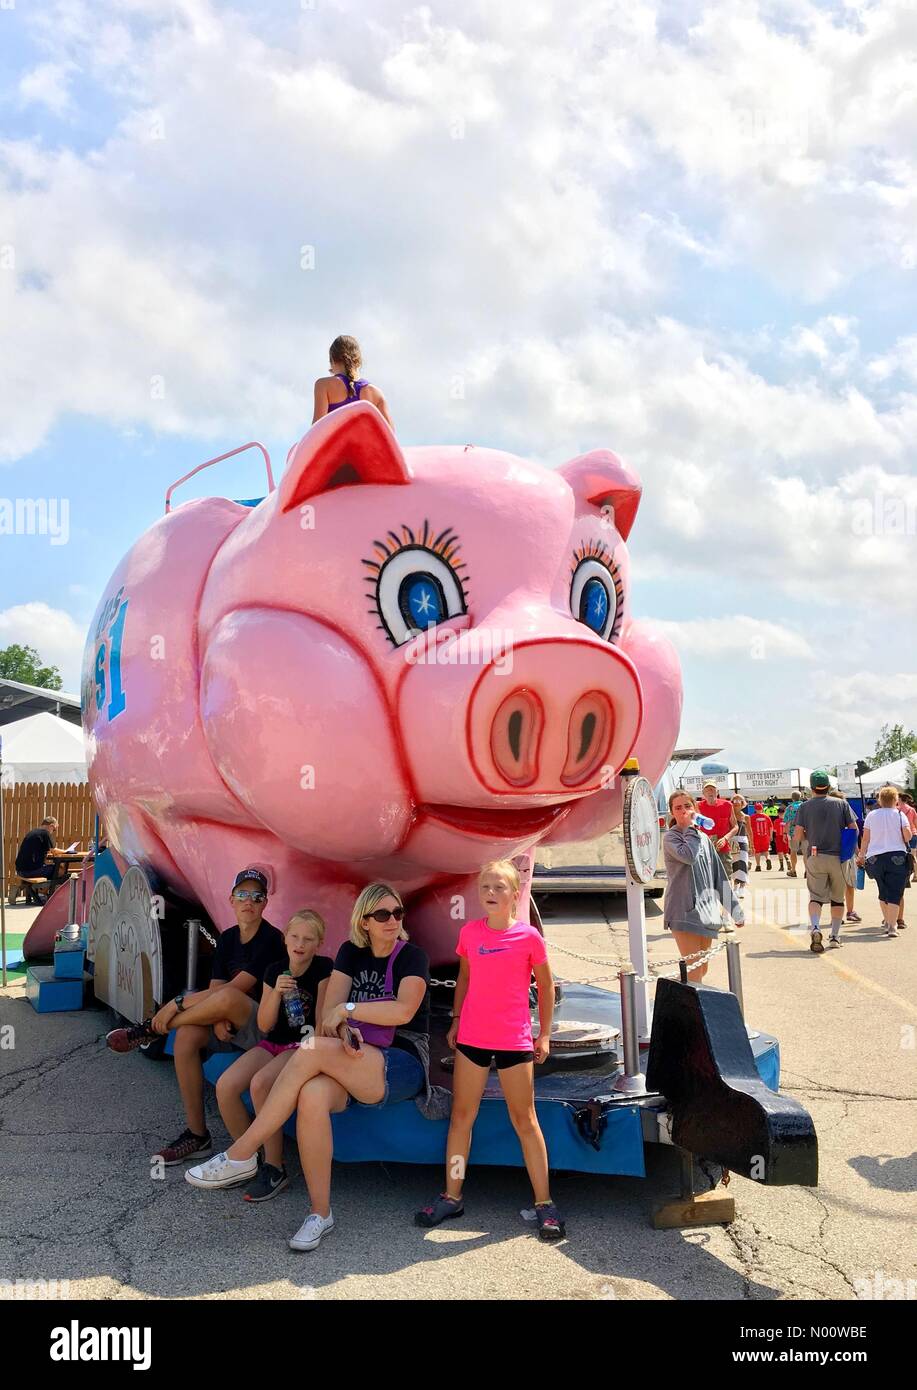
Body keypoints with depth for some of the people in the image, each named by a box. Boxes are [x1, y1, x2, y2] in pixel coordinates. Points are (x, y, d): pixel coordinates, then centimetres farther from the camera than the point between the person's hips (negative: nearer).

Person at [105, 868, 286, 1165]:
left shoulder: (271, 940, -13)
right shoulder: (227, 938, 10)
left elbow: (236, 989, -22)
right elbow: (214, 988, 3)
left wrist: (179, 1003, -22)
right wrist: (216, 1017, -21)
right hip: (230, 1026, 7)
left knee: (228, 997, -35)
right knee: (187, 1035, -23)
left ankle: (150, 1029, -12)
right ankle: (196, 1135, -14)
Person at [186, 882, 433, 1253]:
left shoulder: (411, 956, -2)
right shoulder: (351, 952, 12)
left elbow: (404, 1011, -18)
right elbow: (330, 1011, 4)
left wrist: (348, 1009, -14)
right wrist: (344, 1030, -18)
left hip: (402, 1065, -4)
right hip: (357, 1059, 4)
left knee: (311, 1051, -30)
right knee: (313, 1096, -33)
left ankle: (241, 1156, -22)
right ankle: (320, 1213, -21)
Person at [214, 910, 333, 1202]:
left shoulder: (324, 968, -7)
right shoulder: (275, 970, 5)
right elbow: (264, 1025, 2)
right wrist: (276, 993, -14)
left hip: (305, 1046, -5)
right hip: (274, 1043, 5)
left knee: (260, 1083, -32)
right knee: (225, 1086, -20)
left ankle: (275, 1168, -15)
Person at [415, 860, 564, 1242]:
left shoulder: (528, 937, -8)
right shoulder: (469, 932, 0)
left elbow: (545, 985, 3)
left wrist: (544, 1034, 4)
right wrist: (456, 1020, 13)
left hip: (515, 1040, -3)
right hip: (472, 1037, 3)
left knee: (524, 1120, 5)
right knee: (461, 1116, 9)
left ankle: (544, 1204, 14)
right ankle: (451, 1197, 21)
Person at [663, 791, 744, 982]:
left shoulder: (703, 838, 15)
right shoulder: (670, 837, -4)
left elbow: (718, 875, 18)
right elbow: (688, 856, -26)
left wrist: (735, 909, 17)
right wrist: (690, 828, -11)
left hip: (706, 912, 7)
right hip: (684, 911, -7)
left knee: (702, 970, 13)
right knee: (693, 972, -12)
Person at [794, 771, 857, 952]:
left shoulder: (805, 806, -1)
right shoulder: (841, 803, 2)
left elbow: (797, 835, -5)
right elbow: (854, 829, 0)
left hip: (815, 857, -1)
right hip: (838, 856, 1)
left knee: (816, 896, 1)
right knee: (838, 898, 13)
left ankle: (815, 928, -24)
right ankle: (835, 936, 14)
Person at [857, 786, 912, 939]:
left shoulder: (871, 815, 5)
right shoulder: (900, 815, -2)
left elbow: (865, 838, 4)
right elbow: (908, 836, -8)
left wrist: (861, 855, 13)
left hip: (875, 857, 3)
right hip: (897, 857, -3)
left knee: (883, 892, 17)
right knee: (895, 893, -2)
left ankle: (888, 922, 24)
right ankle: (892, 926, -11)